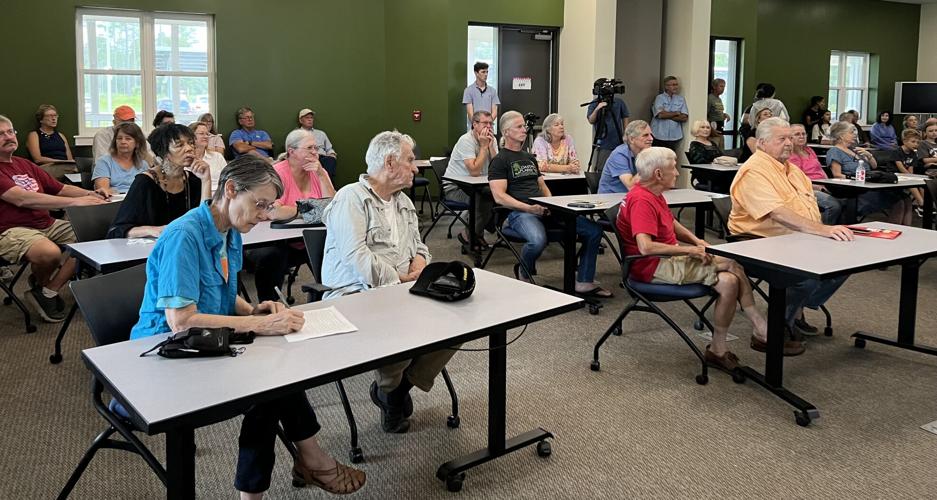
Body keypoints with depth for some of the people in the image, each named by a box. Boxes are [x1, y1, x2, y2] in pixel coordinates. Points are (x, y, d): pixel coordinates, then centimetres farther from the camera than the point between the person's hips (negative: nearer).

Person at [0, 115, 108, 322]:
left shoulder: (25, 164, 18)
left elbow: (60, 188, 17)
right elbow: (22, 199, -23)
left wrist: (89, 194, -4)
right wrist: (74, 202, -28)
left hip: (46, 224, 9)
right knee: (50, 252, -36)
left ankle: (49, 291, -1)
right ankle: (40, 285, 2)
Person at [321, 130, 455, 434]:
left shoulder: (404, 202, 22)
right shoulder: (352, 198, -5)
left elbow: (418, 244, 32)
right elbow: (355, 256, -17)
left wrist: (420, 258, 7)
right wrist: (399, 279, -15)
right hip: (356, 294, -8)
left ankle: (402, 385, 1)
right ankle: (388, 386, -1)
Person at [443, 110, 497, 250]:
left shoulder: (492, 139, 3)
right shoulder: (466, 141, -18)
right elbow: (474, 171, -29)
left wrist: (490, 146, -18)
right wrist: (483, 146, -22)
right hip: (455, 187, -7)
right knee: (483, 198, -31)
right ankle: (470, 235, -7)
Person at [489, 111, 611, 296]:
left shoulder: (530, 158, 26)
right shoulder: (500, 161, 2)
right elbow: (499, 197, -9)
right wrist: (529, 208, -20)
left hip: (544, 210, 7)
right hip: (519, 212, -7)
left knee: (594, 231, -9)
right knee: (538, 240, -40)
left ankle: (584, 283, -4)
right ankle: (523, 274, -6)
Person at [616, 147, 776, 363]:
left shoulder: (652, 195, 12)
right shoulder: (642, 201, -21)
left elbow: (671, 223, 24)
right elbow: (646, 247, -31)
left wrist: (696, 241, 5)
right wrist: (688, 250, -21)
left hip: (668, 258, 10)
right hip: (655, 267, -10)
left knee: (729, 281, -7)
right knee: (732, 263, -14)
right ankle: (762, 330, 0)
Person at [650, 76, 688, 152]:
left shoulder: (681, 99, 9)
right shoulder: (659, 98, 0)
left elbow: (684, 117, -1)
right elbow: (660, 114, -14)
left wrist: (667, 115, -7)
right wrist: (676, 113, -3)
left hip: (674, 137, 2)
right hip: (659, 136, -2)